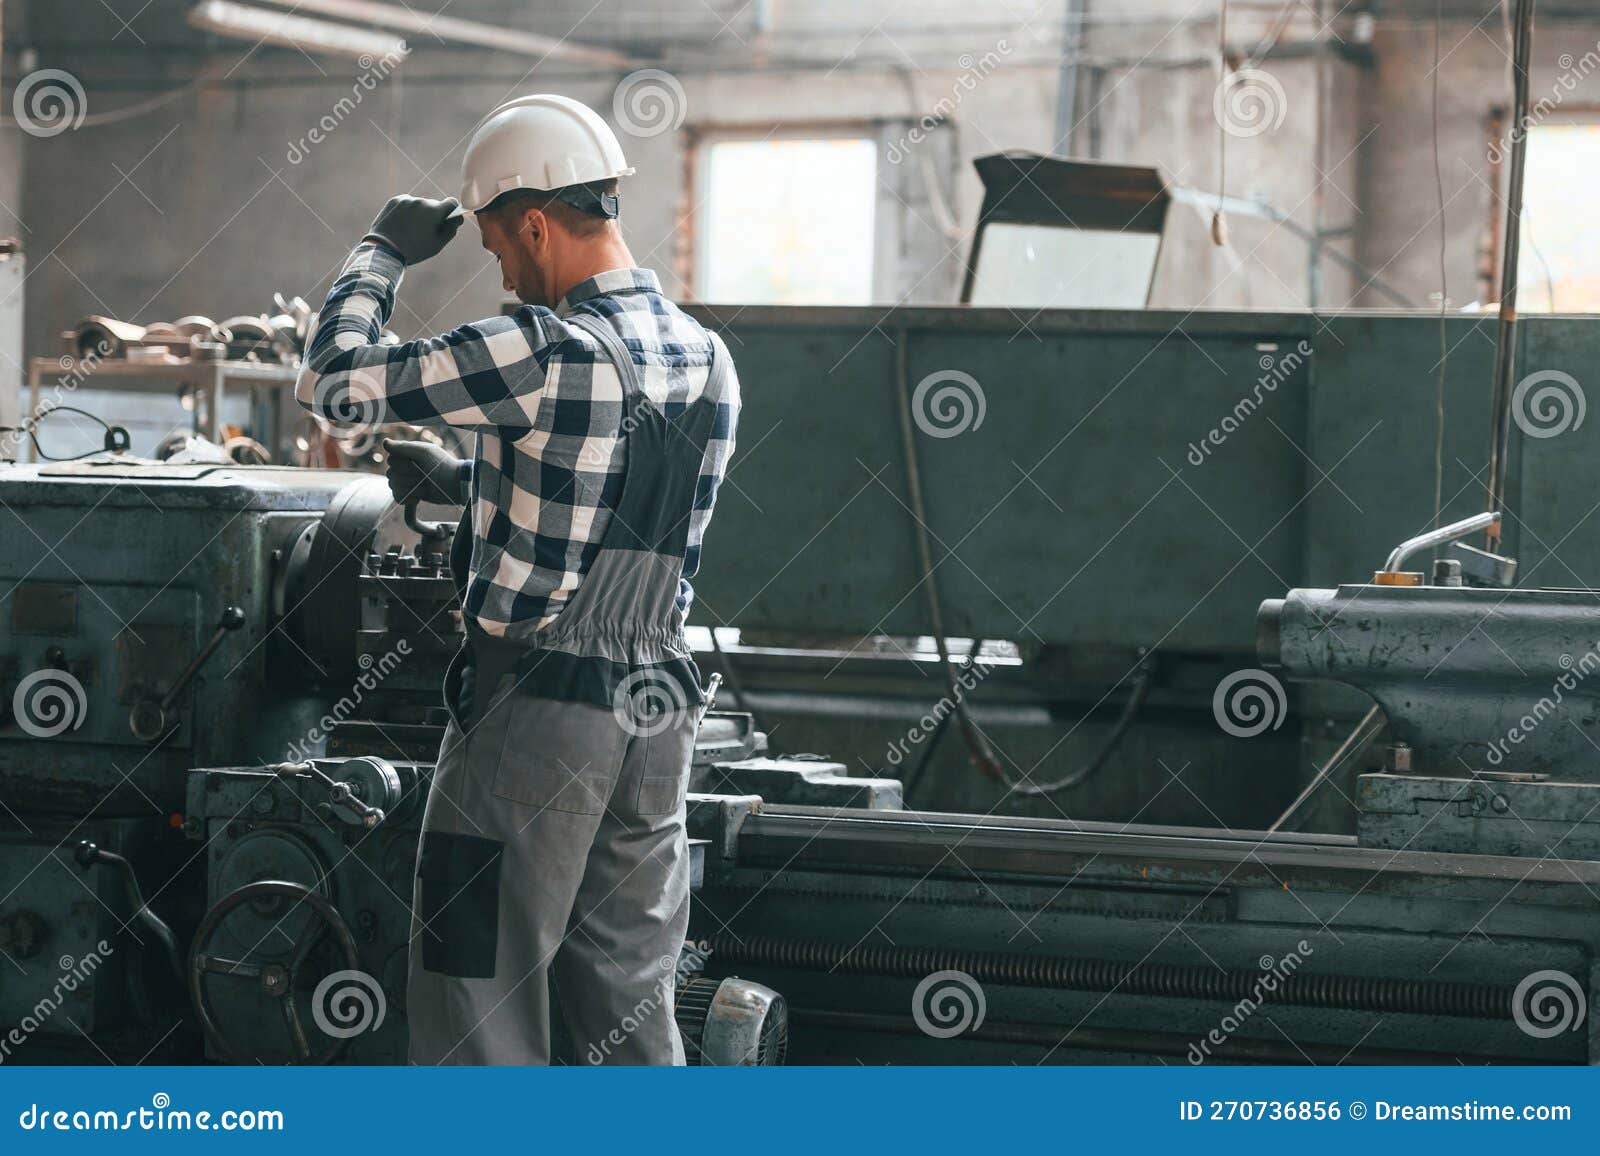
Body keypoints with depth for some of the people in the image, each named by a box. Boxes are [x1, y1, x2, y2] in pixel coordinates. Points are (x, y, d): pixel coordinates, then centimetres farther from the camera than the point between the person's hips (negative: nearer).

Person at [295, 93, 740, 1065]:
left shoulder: (543, 354, -18)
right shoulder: (710, 362, 7)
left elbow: (334, 381, -11)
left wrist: (384, 252, 4)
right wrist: (461, 484, 25)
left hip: (533, 704, -7)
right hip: (659, 705, 7)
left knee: (477, 1002, 3)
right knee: (632, 1002, 15)